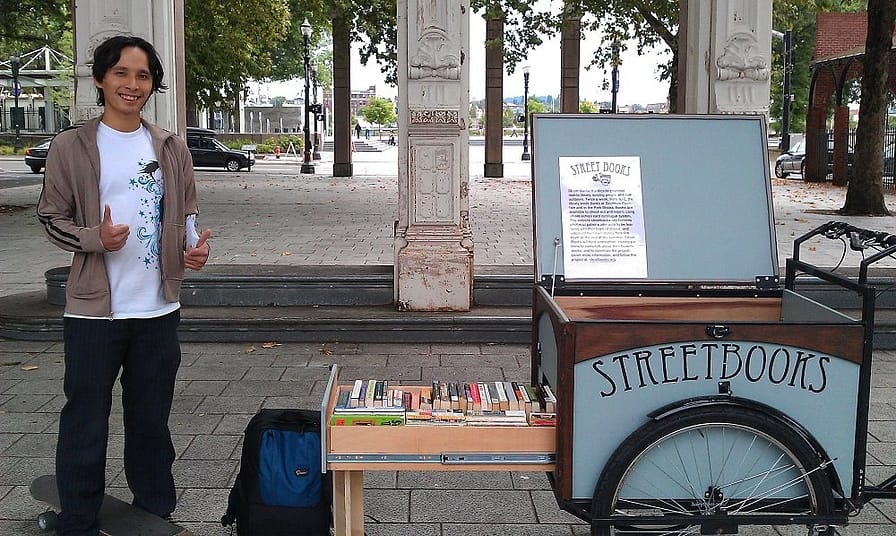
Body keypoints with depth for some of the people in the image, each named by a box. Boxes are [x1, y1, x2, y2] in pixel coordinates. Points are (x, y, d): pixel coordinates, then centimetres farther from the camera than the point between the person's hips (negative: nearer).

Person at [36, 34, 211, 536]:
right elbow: (52, 218, 1)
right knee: (85, 425, 4)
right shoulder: (71, 147, -2)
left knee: (152, 421, 14)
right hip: (94, 309, -3)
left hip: (159, 308, 3)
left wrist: (193, 247, -6)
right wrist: (94, 238, -18)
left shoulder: (171, 148, 7)